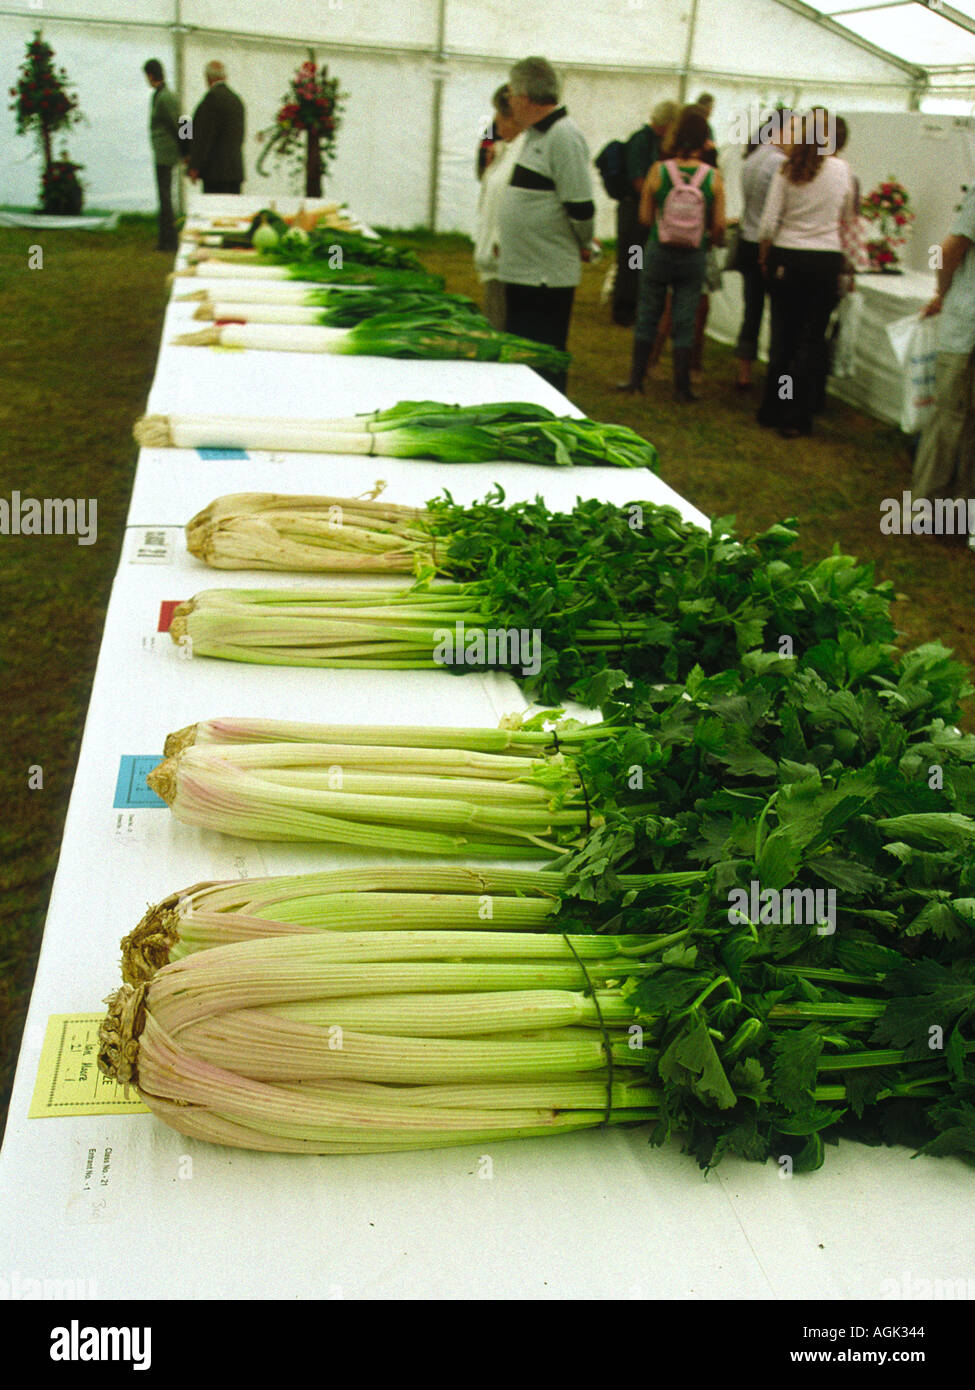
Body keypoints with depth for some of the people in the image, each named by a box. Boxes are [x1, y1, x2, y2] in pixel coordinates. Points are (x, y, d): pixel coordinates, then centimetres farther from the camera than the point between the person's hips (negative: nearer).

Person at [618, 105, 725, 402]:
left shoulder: (659, 171, -9)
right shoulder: (713, 177, -9)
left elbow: (645, 217, -5)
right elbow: (719, 225, -7)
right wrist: (711, 240, 14)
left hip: (659, 253, 0)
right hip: (693, 257, 0)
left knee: (647, 316, 13)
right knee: (685, 322, 8)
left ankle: (636, 378, 18)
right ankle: (682, 386, 11)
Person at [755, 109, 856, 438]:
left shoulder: (786, 170, -4)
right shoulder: (841, 170, -1)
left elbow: (769, 222, -7)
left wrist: (764, 257, 7)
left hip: (786, 258, 1)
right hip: (826, 260, -1)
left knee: (782, 336, 11)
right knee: (811, 340, 4)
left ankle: (771, 411, 19)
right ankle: (794, 419, 5)